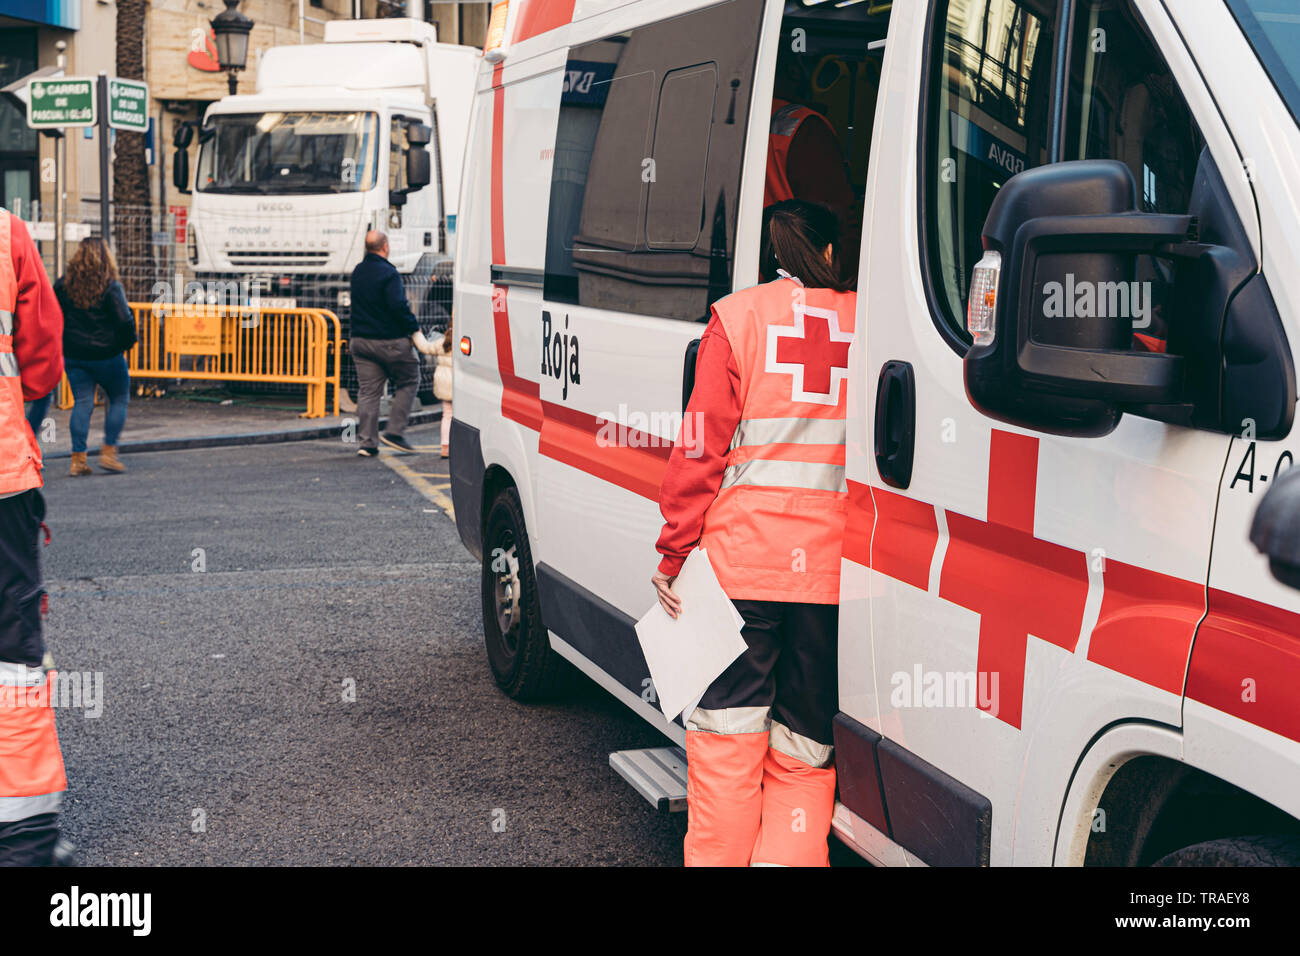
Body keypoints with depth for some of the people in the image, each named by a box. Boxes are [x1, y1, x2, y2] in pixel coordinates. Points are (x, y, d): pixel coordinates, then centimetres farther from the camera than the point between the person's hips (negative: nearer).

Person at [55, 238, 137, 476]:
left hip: (73, 355, 4)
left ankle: (78, 459, 1)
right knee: (119, 399, 12)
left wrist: (63, 342, 15)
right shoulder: (111, 286, -12)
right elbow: (124, 320, -17)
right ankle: (109, 452, 6)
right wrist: (127, 341, 2)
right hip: (106, 354, -4)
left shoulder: (64, 285, 1)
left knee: (82, 403, 7)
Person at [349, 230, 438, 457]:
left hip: (360, 341, 7)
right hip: (389, 342, -7)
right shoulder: (388, 273, -15)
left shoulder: (357, 272, 11)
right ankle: (395, 432, 2)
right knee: (409, 381, 9)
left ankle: (367, 441, 3)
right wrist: (416, 332, -16)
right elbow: (399, 307, -22)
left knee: (367, 391, 7)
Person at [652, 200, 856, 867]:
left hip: (741, 557, -2)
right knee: (805, 751, 10)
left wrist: (674, 551, 1)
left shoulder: (736, 319, 1)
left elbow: (703, 446, -3)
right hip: (835, 564, 2)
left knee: (726, 738, 7)